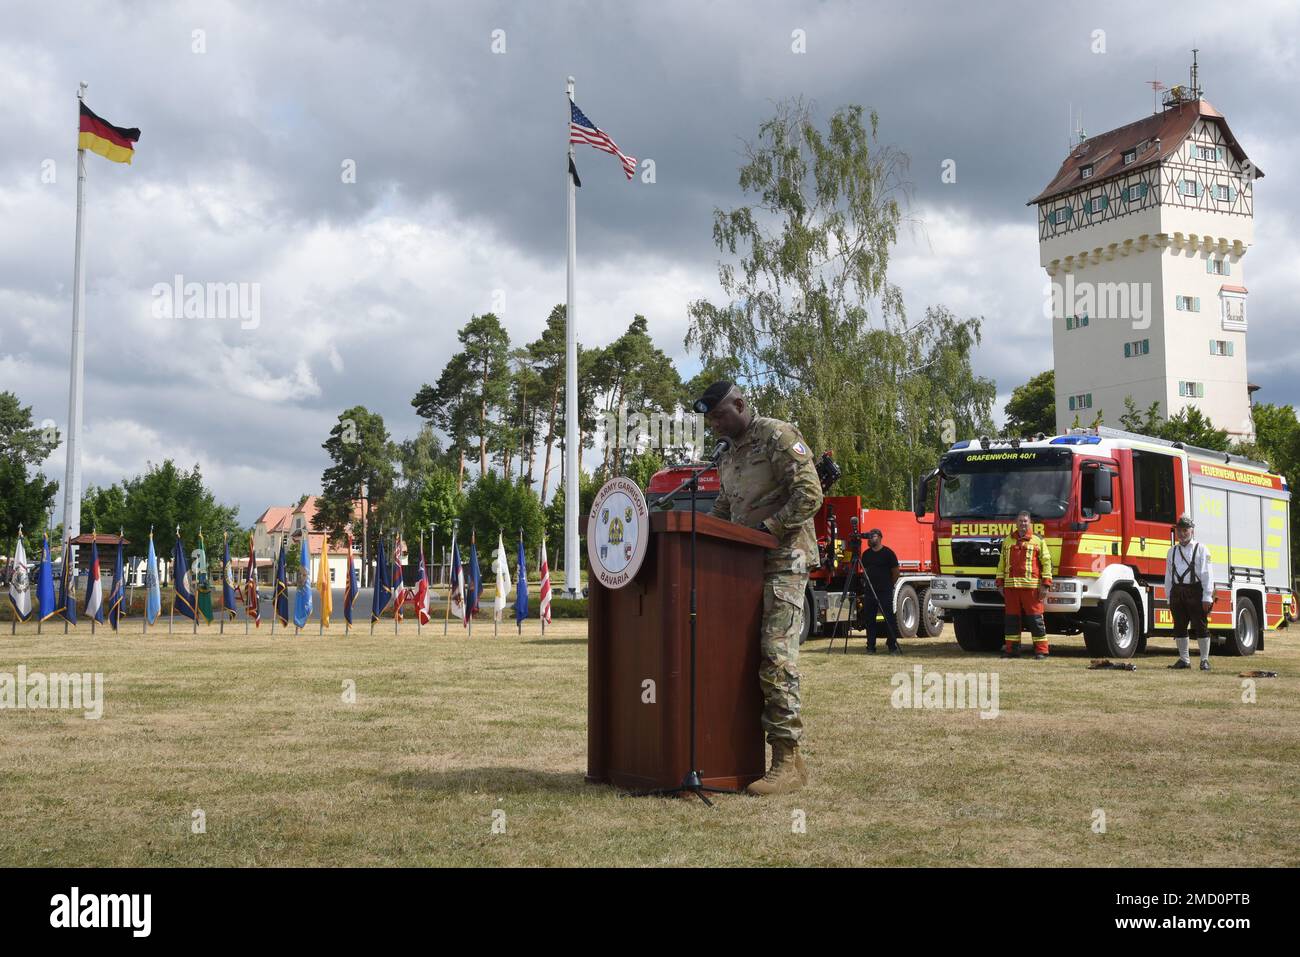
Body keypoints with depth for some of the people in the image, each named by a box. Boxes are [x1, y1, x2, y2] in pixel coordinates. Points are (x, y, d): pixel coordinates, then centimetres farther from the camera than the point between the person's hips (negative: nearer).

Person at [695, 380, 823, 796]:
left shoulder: (779, 436, -6)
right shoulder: (729, 457, 21)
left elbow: (809, 494, -14)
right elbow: (723, 511, 27)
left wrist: (765, 529, -18)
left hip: (784, 562, -9)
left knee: (776, 657, -14)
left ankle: (789, 760, -12)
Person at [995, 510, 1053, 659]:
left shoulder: (1038, 541, 4)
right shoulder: (1007, 541, 16)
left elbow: (1046, 562, 0)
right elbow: (1002, 563, 18)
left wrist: (1045, 584, -7)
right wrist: (1000, 583, 11)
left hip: (1031, 585, -4)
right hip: (1011, 586, 4)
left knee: (1035, 618, -4)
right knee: (1011, 618, 5)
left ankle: (1041, 651, 1)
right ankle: (1012, 649, 11)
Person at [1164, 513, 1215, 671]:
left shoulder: (1201, 549, 2)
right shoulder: (1172, 551, 16)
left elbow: (1207, 574, -4)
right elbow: (1168, 576, 16)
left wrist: (1207, 597, -11)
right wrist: (1169, 598, 10)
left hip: (1195, 591, -5)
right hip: (1177, 592, 5)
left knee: (1200, 627, -2)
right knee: (1179, 627, 8)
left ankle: (1205, 660, 6)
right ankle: (1184, 659, 16)